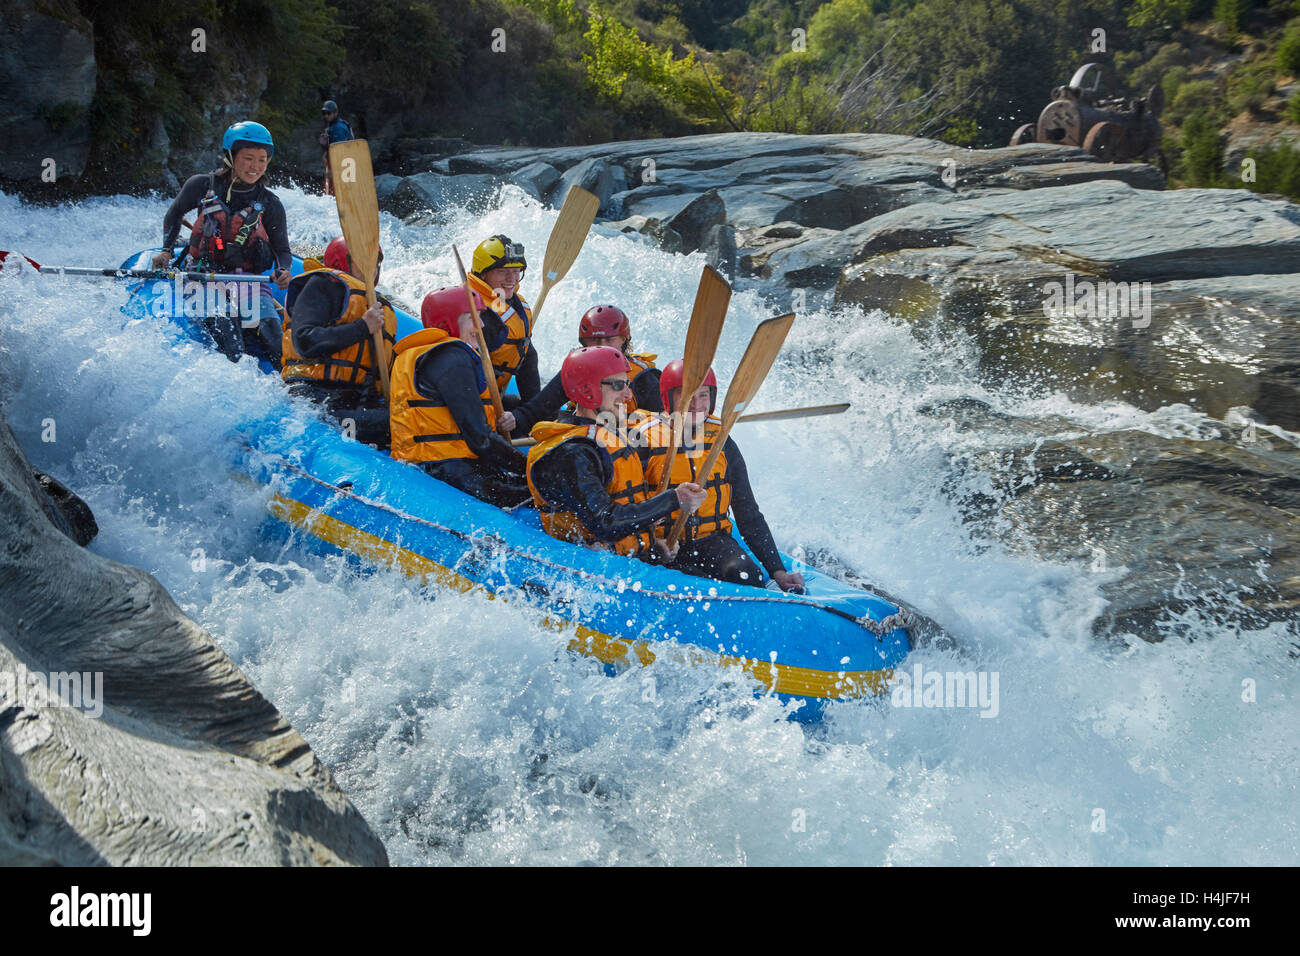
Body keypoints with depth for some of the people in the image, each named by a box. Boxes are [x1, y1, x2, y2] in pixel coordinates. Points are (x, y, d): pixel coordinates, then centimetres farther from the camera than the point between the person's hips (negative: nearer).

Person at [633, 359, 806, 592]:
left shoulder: (722, 443, 6)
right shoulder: (645, 440, -4)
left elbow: (749, 515, 8)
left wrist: (778, 571, 1)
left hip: (714, 542, 3)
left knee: (747, 576, -28)